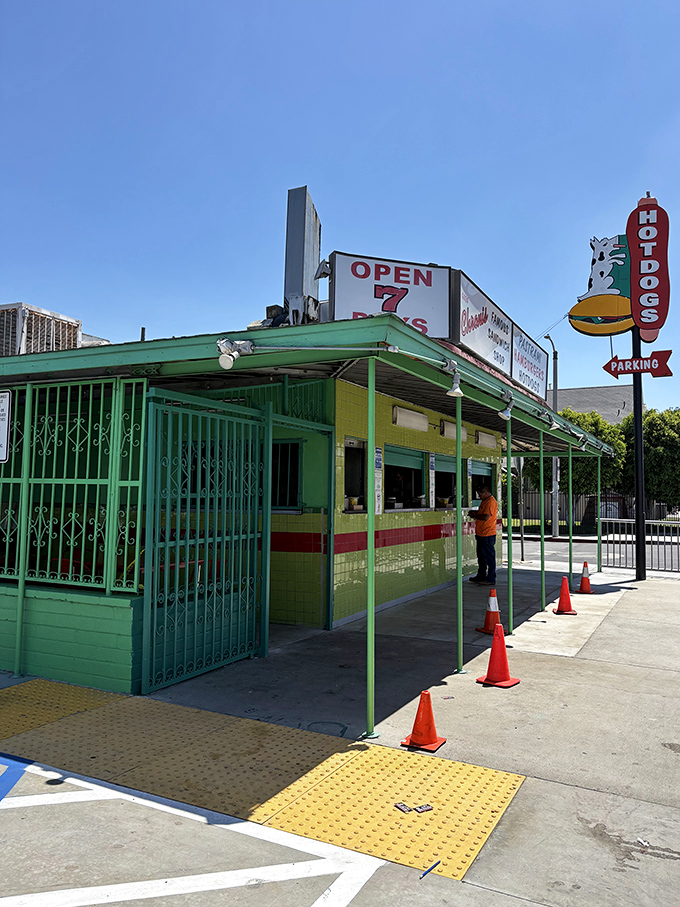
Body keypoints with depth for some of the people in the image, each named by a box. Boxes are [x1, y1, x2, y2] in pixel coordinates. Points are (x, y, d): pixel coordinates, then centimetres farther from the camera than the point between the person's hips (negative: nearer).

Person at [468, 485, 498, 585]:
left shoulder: (491, 502, -17)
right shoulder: (485, 501, 16)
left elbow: (486, 517, -25)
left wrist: (475, 516, -11)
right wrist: (475, 512, 11)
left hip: (487, 535, -11)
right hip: (481, 534, 11)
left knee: (489, 557, -3)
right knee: (481, 557, 18)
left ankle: (491, 579, 2)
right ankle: (481, 576, 28)